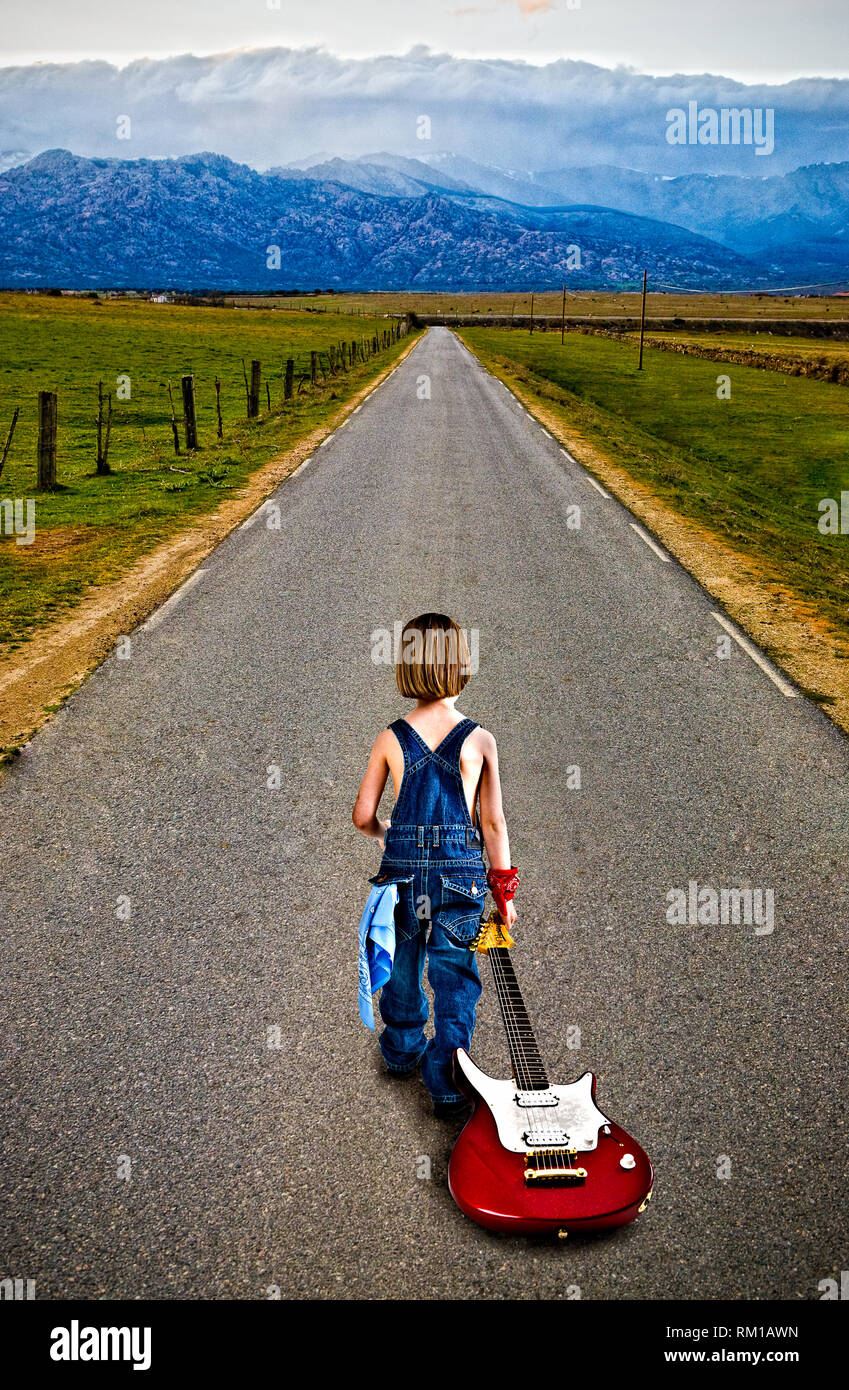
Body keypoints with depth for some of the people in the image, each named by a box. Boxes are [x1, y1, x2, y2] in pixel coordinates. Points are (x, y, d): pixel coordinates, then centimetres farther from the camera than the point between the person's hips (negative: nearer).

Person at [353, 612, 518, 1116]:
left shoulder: (391, 738, -3)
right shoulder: (479, 739, -6)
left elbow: (363, 816, 1)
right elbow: (493, 821, -4)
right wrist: (503, 886, 6)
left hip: (402, 868, 2)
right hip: (461, 872, -2)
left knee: (403, 966, 22)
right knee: (455, 979, 8)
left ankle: (403, 1051, 42)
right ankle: (447, 1086, 7)